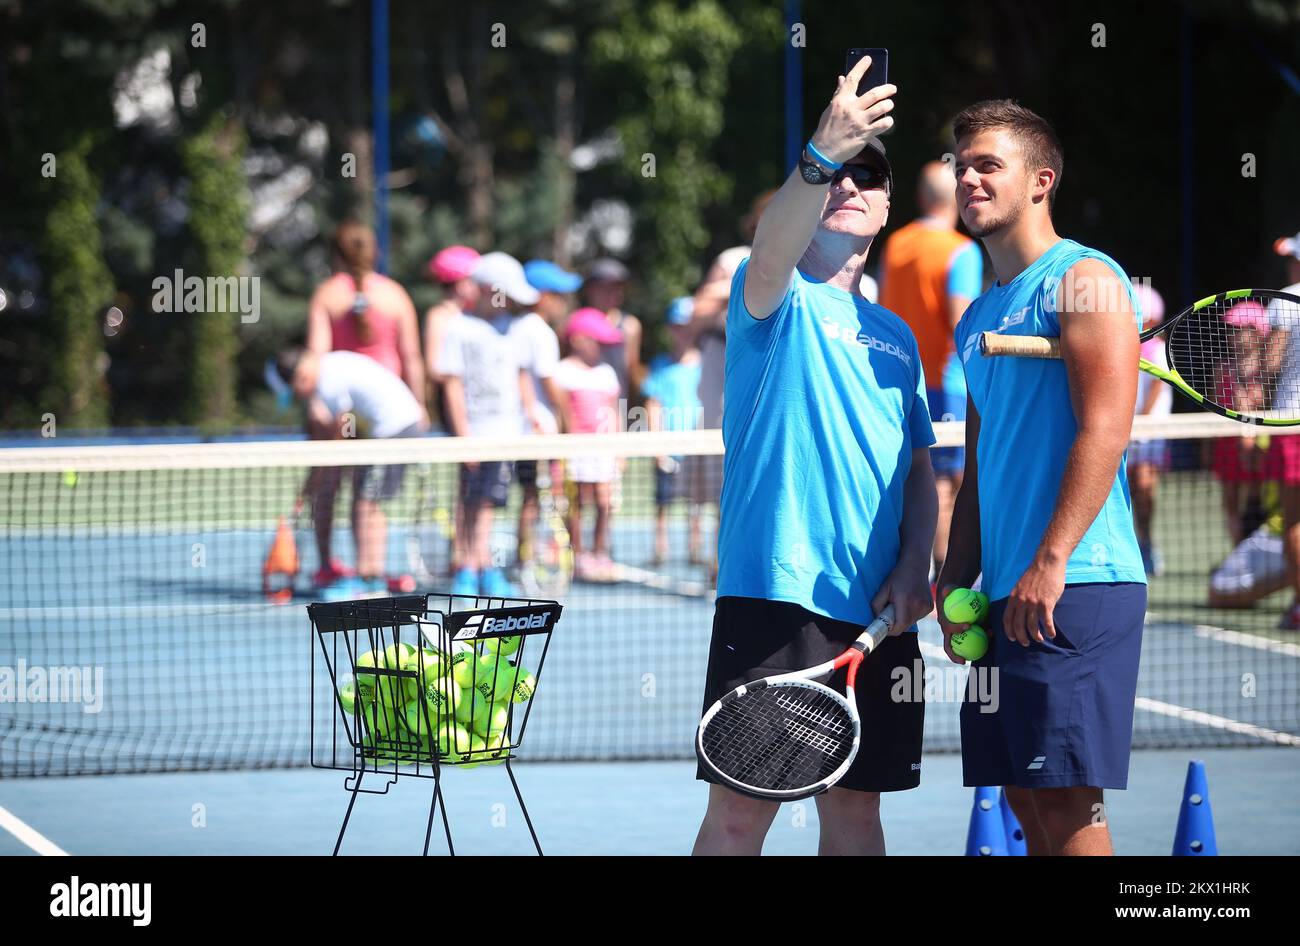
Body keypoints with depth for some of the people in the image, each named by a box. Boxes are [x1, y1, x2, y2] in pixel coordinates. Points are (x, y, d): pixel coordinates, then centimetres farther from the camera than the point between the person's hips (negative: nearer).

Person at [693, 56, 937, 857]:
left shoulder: (895, 336, 18)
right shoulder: (778, 303, 0)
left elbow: (919, 472, 17)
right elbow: (772, 259, -25)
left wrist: (914, 566, -2)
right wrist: (820, 154, -42)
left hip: (876, 610, 6)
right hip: (774, 597, -6)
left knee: (855, 806, 9)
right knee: (742, 810, -8)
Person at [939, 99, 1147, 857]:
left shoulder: (1084, 279, -4)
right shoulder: (978, 318, 22)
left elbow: (1104, 429, -14)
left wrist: (1050, 562, -20)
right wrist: (956, 581, 11)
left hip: (1076, 588, -8)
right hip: (1006, 595, 8)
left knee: (1065, 797, -12)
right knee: (1026, 795, 6)